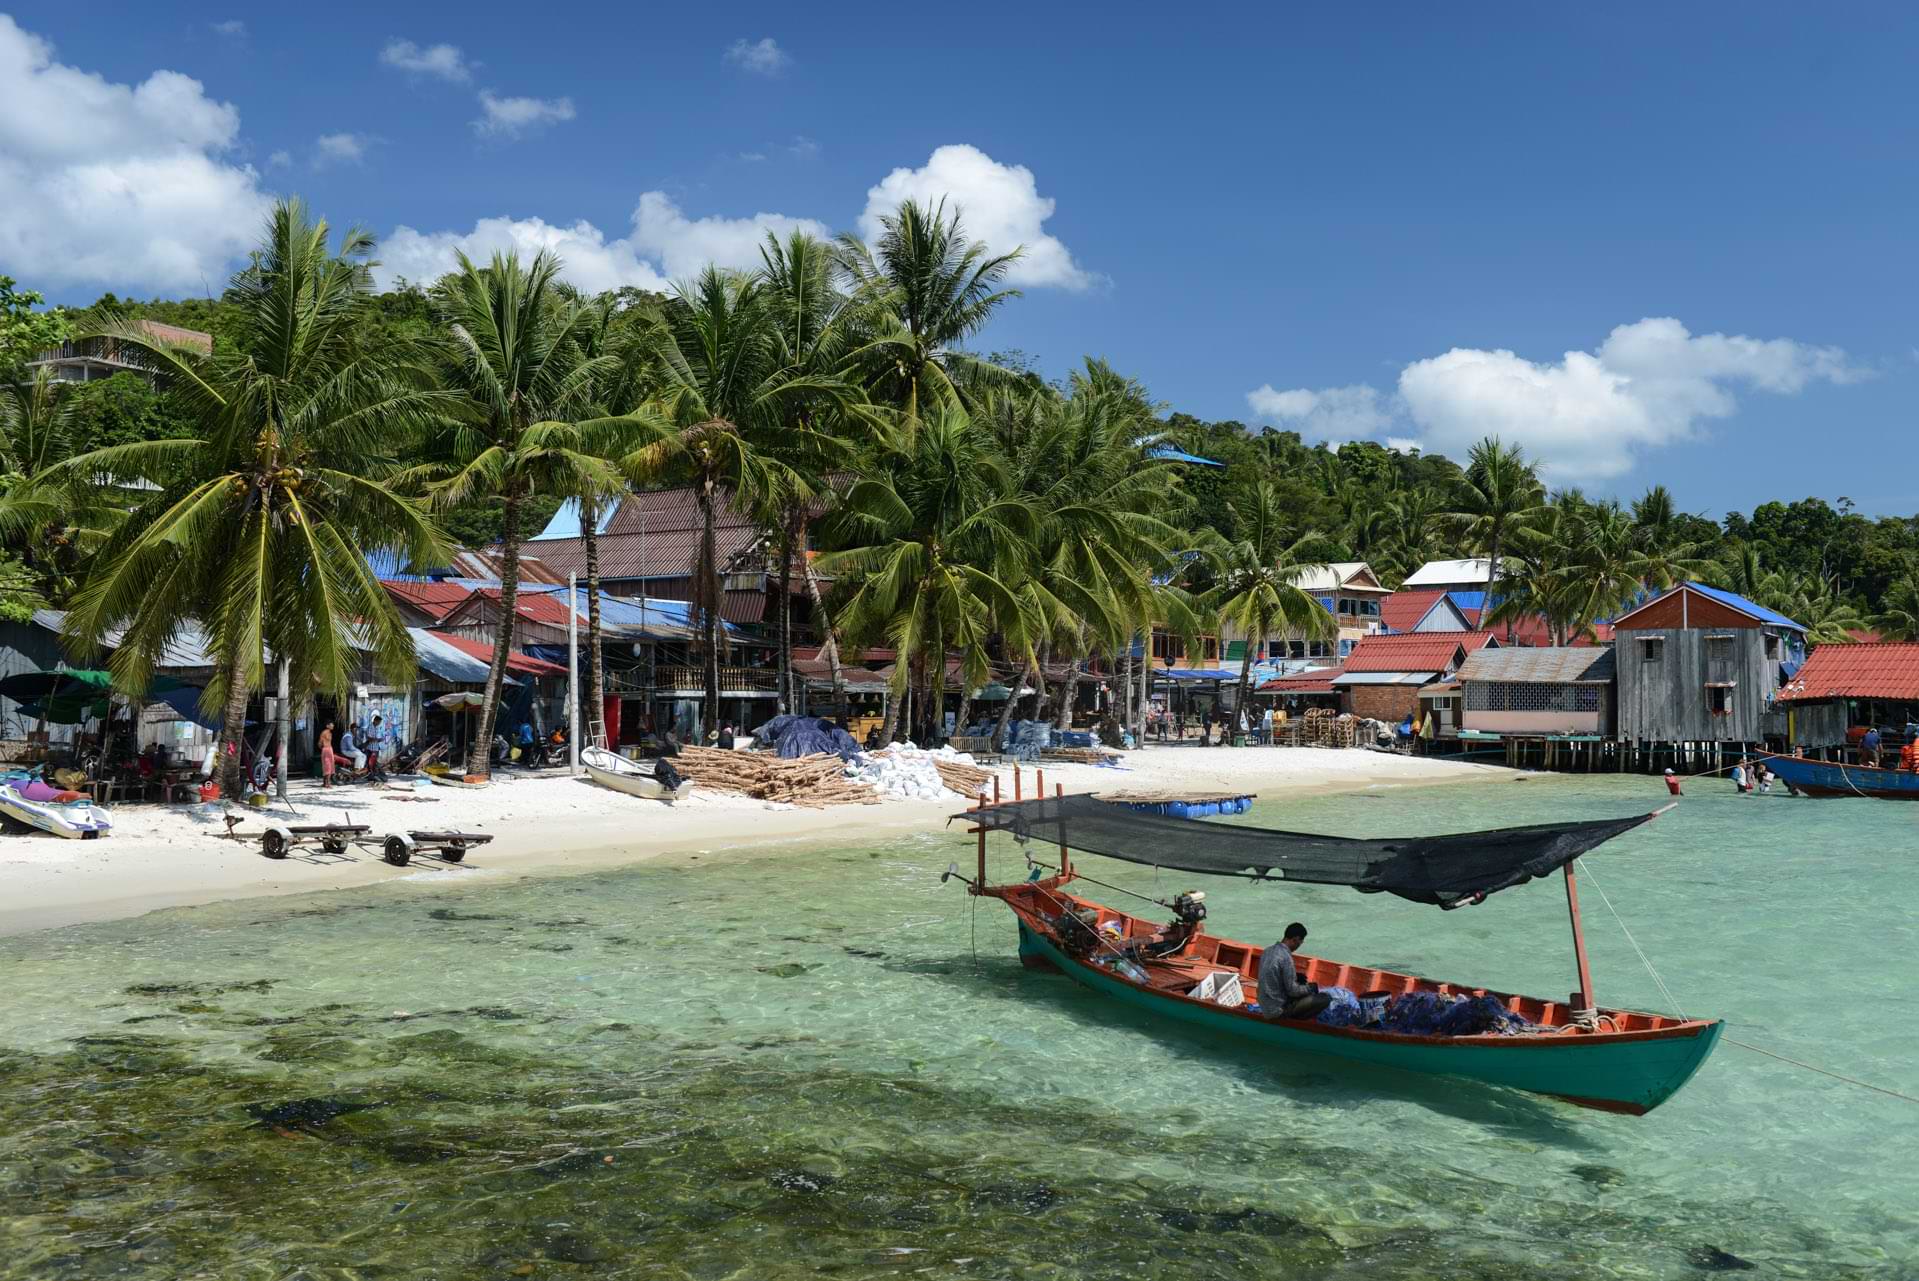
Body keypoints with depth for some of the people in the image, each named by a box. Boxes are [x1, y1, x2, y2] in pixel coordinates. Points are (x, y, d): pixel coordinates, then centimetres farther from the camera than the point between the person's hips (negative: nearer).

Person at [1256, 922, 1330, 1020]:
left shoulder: (1268, 951, 2)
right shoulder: (1286, 958, -24)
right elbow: (1292, 991, -18)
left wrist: (1296, 976, 12)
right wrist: (1310, 987, -1)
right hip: (1278, 1011, -9)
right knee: (1325, 998, -10)